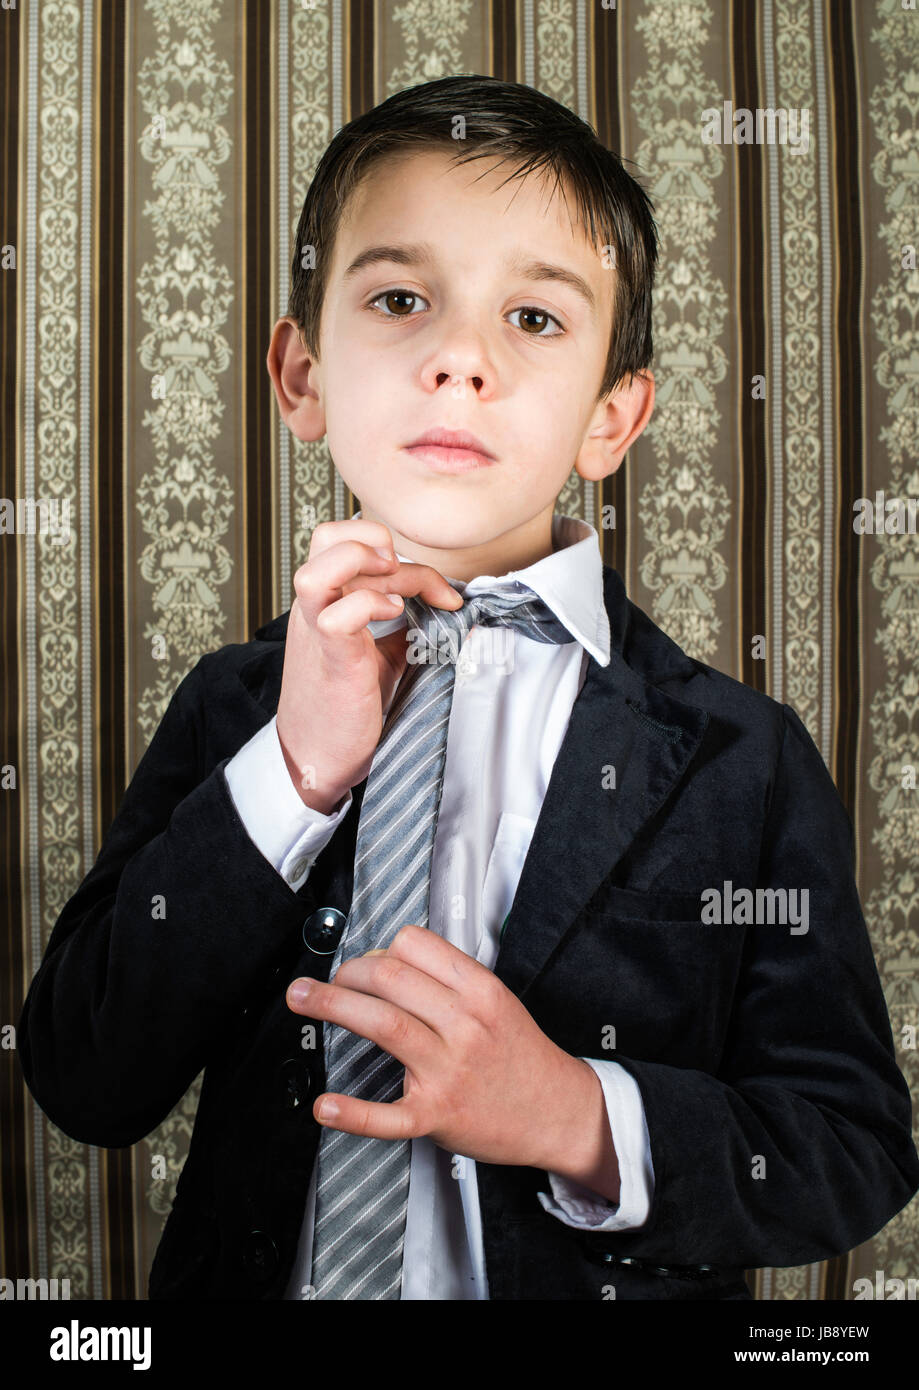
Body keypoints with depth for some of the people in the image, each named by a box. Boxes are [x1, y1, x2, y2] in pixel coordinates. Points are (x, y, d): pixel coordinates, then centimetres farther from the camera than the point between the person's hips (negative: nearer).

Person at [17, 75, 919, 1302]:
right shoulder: (231, 710, -6)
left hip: (600, 1273, -1)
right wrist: (293, 776, -23)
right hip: (261, 1271, 2)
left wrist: (582, 1117, -27)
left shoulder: (747, 766, -12)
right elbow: (83, 1091, -12)